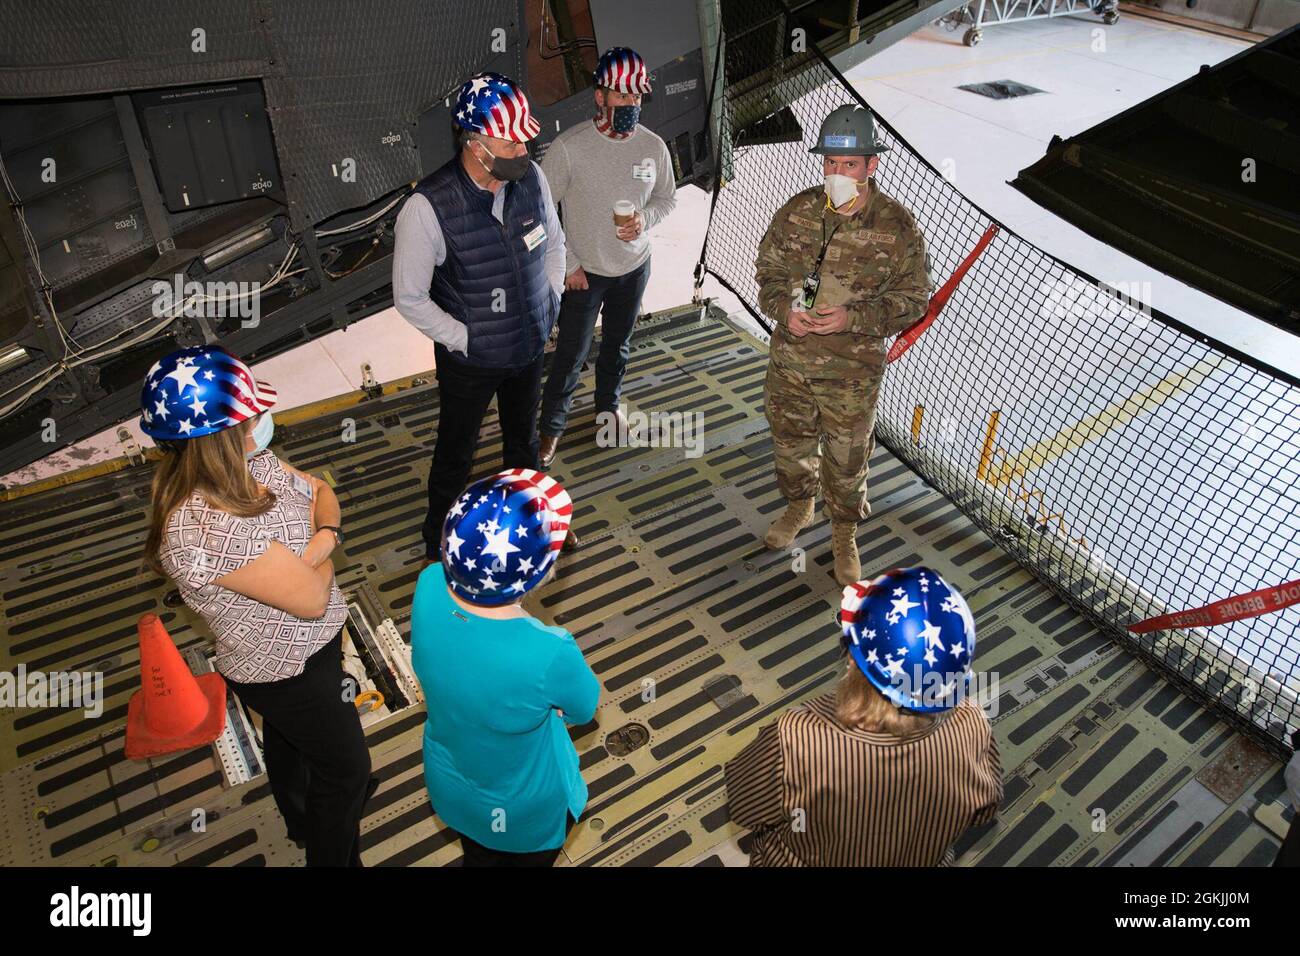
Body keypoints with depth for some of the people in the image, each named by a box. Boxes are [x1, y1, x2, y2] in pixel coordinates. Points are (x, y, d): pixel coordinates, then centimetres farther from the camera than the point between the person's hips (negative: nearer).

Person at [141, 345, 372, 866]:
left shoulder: (247, 460, -15)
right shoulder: (208, 529, -40)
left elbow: (319, 491, 0)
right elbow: (312, 598, -33)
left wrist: (324, 535, -20)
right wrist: (320, 553, -13)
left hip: (295, 645, 8)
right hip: (288, 671, -8)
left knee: (288, 737, 33)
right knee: (347, 766, 14)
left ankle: (302, 818, 62)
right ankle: (332, 856, 41)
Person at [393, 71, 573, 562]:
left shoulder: (531, 176, -12)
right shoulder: (427, 207, -27)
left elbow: (554, 241, 7)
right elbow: (410, 297, -18)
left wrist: (550, 305, 0)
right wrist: (464, 339, -16)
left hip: (530, 345, 5)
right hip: (470, 358, -4)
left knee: (523, 439, 26)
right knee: (455, 454, 16)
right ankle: (438, 547, 40)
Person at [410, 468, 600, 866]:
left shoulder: (429, 587, -30)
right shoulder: (549, 654, -45)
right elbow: (583, 709, -19)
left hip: (448, 785, 4)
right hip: (524, 811, -3)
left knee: (478, 855, 36)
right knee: (528, 858, 33)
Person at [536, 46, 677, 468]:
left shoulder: (654, 146, -9)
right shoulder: (568, 147, -19)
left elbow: (667, 197, 6)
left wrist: (645, 219, -16)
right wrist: (567, 264, -13)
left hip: (634, 267, 4)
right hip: (584, 272, -3)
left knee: (618, 345, 22)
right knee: (571, 355, 4)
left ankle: (609, 404, 47)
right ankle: (551, 425, 24)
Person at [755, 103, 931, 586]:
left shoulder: (898, 227, -12)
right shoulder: (797, 211, -4)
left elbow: (912, 299, -7)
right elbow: (768, 269, 7)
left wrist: (851, 318, -22)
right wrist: (784, 309, -14)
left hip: (852, 370, -3)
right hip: (789, 359, 3)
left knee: (847, 458, 10)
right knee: (790, 439, 21)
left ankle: (844, 533, 36)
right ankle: (799, 507, 49)